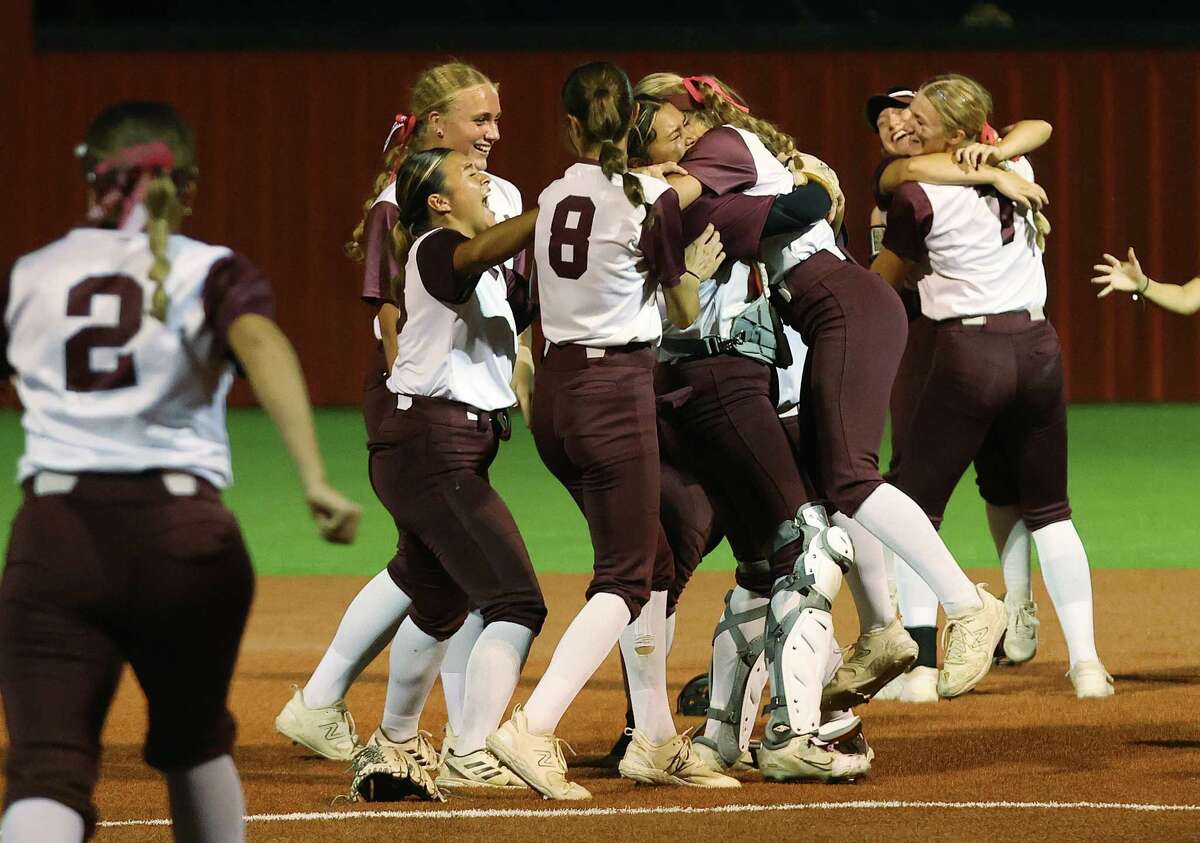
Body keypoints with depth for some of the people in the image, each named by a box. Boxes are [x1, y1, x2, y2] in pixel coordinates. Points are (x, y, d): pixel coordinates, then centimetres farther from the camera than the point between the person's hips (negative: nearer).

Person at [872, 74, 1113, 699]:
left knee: (916, 506, 4)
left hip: (969, 353, -6)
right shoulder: (1017, 172, 7)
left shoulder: (918, 197, -9)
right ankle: (1086, 661, 8)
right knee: (1049, 511, 15)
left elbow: (881, 283, 6)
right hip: (1039, 348, 6)